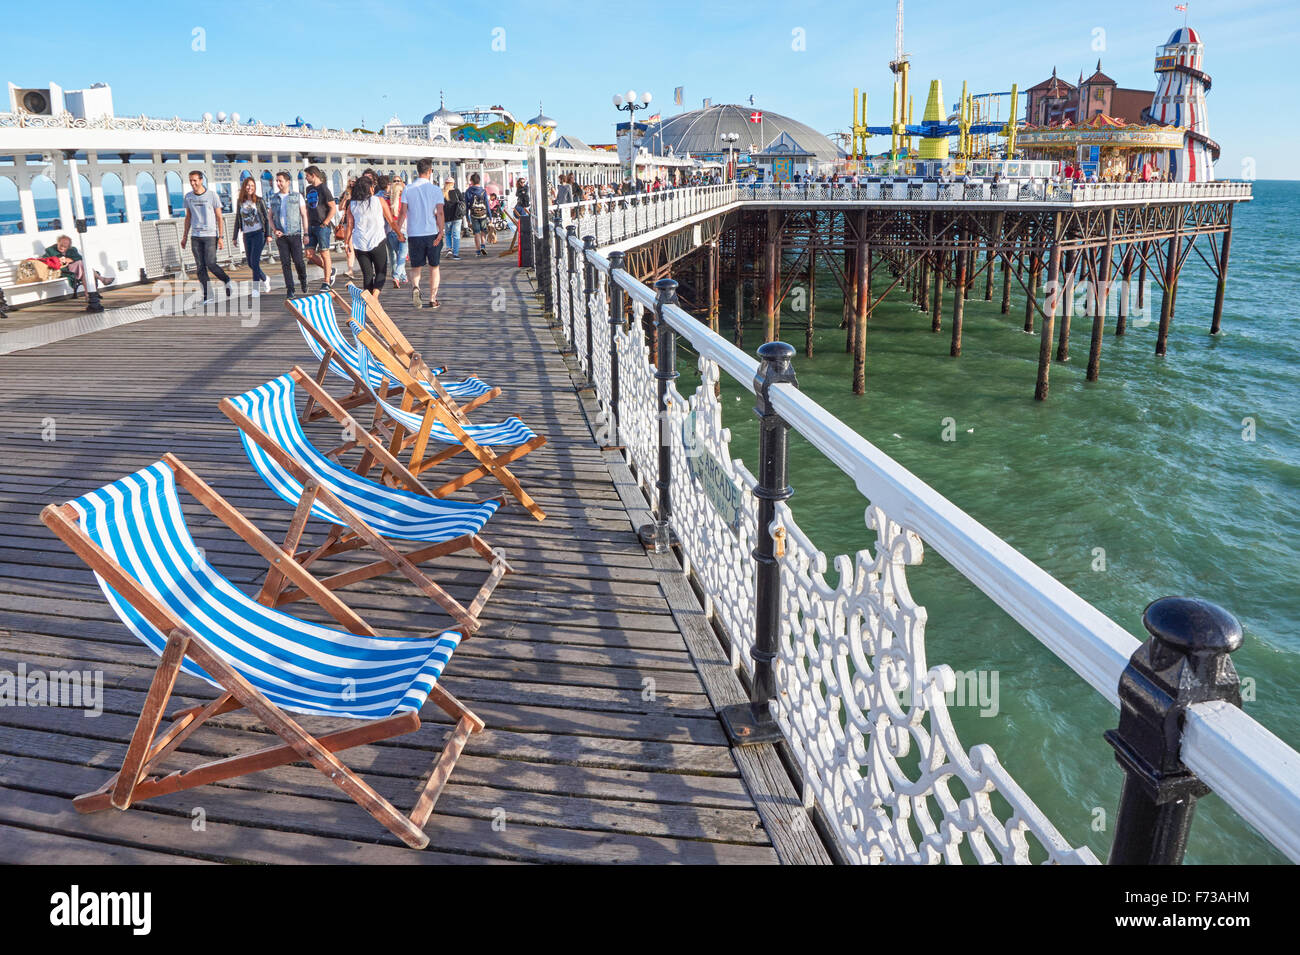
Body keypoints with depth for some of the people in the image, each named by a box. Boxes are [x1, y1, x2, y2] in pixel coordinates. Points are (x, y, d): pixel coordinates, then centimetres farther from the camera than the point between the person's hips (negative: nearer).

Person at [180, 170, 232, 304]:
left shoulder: (212, 195, -1)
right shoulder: (188, 196, 11)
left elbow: (219, 217, 0)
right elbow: (188, 218, 19)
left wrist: (220, 237, -6)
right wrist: (185, 236, 16)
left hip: (210, 235, -4)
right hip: (196, 236, 4)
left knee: (210, 264, -13)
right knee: (200, 267, -2)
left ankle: (227, 282, 14)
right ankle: (208, 296, 1)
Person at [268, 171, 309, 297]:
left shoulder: (297, 196, 4)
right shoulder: (274, 198, 12)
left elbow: (304, 215, 3)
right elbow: (271, 217, 17)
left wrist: (306, 233, -5)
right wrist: (274, 230, -2)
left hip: (295, 234, -2)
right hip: (280, 235, 2)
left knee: (298, 260, -7)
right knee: (285, 263, -2)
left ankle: (303, 280, 23)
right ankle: (290, 289, 2)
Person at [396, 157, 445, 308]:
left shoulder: (408, 190, 0)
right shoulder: (435, 190, -3)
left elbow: (403, 212, -3)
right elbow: (440, 213, -11)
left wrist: (398, 231, 4)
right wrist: (441, 232, -12)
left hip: (414, 234, 1)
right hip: (432, 233, -1)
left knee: (415, 266, 12)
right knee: (434, 267, 12)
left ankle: (415, 287, -17)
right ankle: (433, 299, 12)